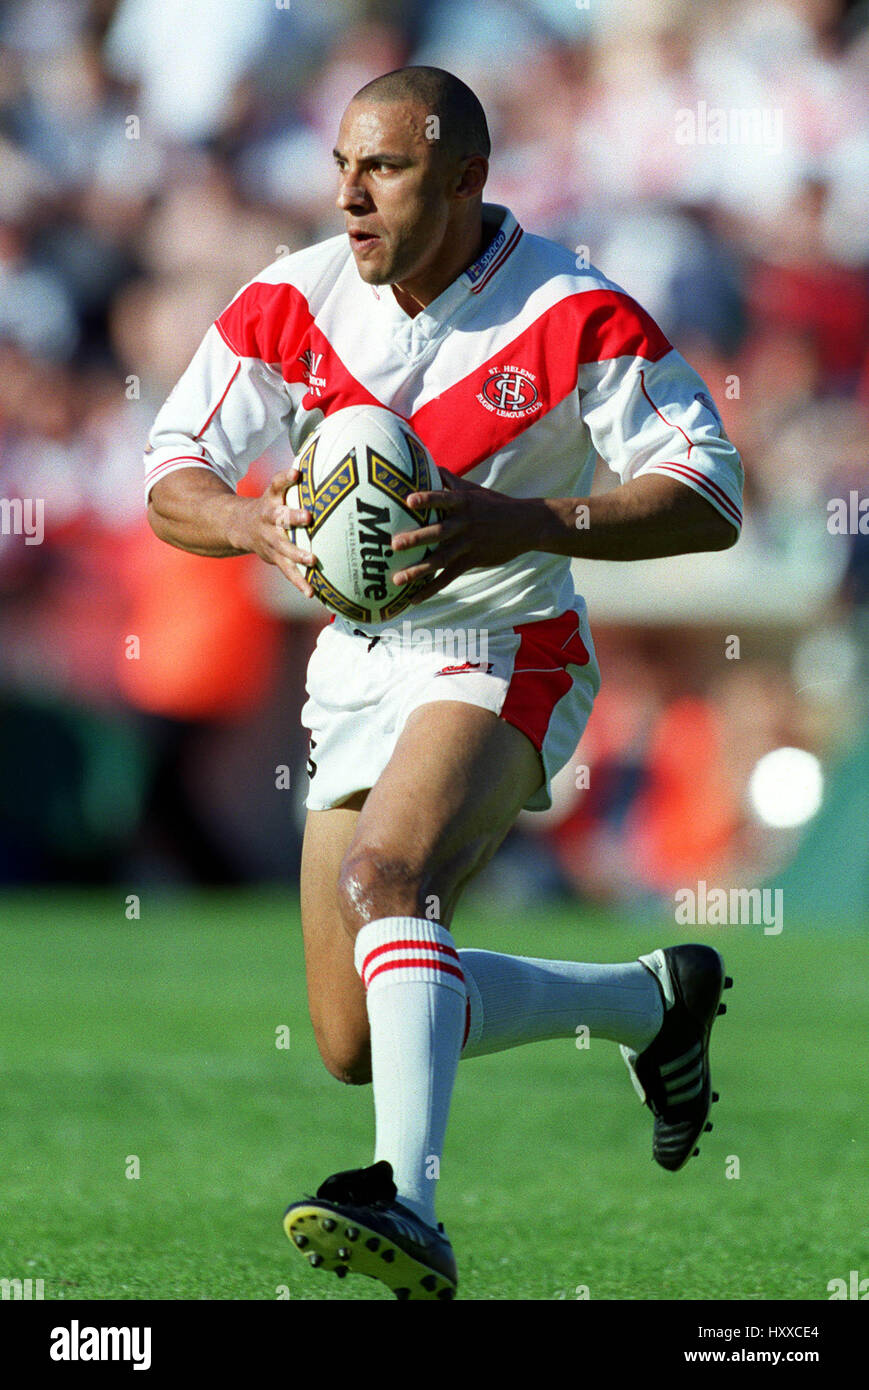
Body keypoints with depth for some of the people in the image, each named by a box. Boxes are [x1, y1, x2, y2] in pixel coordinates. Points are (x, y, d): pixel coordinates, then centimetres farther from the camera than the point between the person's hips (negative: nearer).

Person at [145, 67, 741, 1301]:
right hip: (359, 664, 6)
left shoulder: (575, 318, -16)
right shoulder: (292, 303, -4)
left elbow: (712, 498, -18)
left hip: (506, 655, -6)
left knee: (384, 874, -36)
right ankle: (654, 1001, 30)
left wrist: (528, 523, -33)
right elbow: (172, 483, -2)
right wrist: (260, 524, -26)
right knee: (357, 1046, 7)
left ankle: (411, 1208, -45)